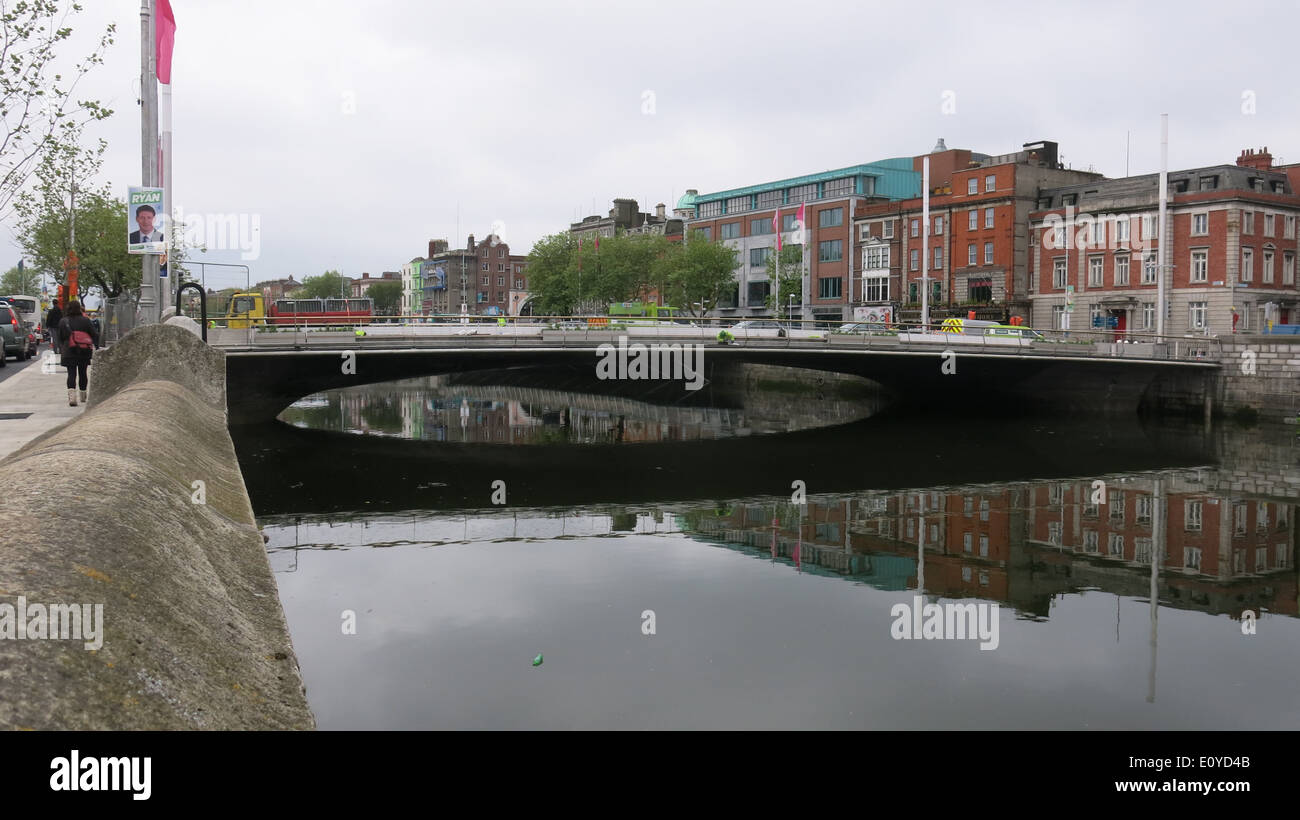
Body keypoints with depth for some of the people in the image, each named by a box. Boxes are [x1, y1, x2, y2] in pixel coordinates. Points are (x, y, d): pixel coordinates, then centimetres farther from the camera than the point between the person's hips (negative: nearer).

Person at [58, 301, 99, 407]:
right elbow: (95, 334, -3)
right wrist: (95, 346, 5)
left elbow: (60, 338, 11)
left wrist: (63, 347, 27)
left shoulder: (63, 322, 1)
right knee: (82, 373, 14)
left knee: (71, 374, -4)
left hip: (69, 352, -1)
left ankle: (71, 395, -27)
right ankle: (83, 396, 28)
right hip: (84, 352, 1)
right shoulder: (86, 321, -3)